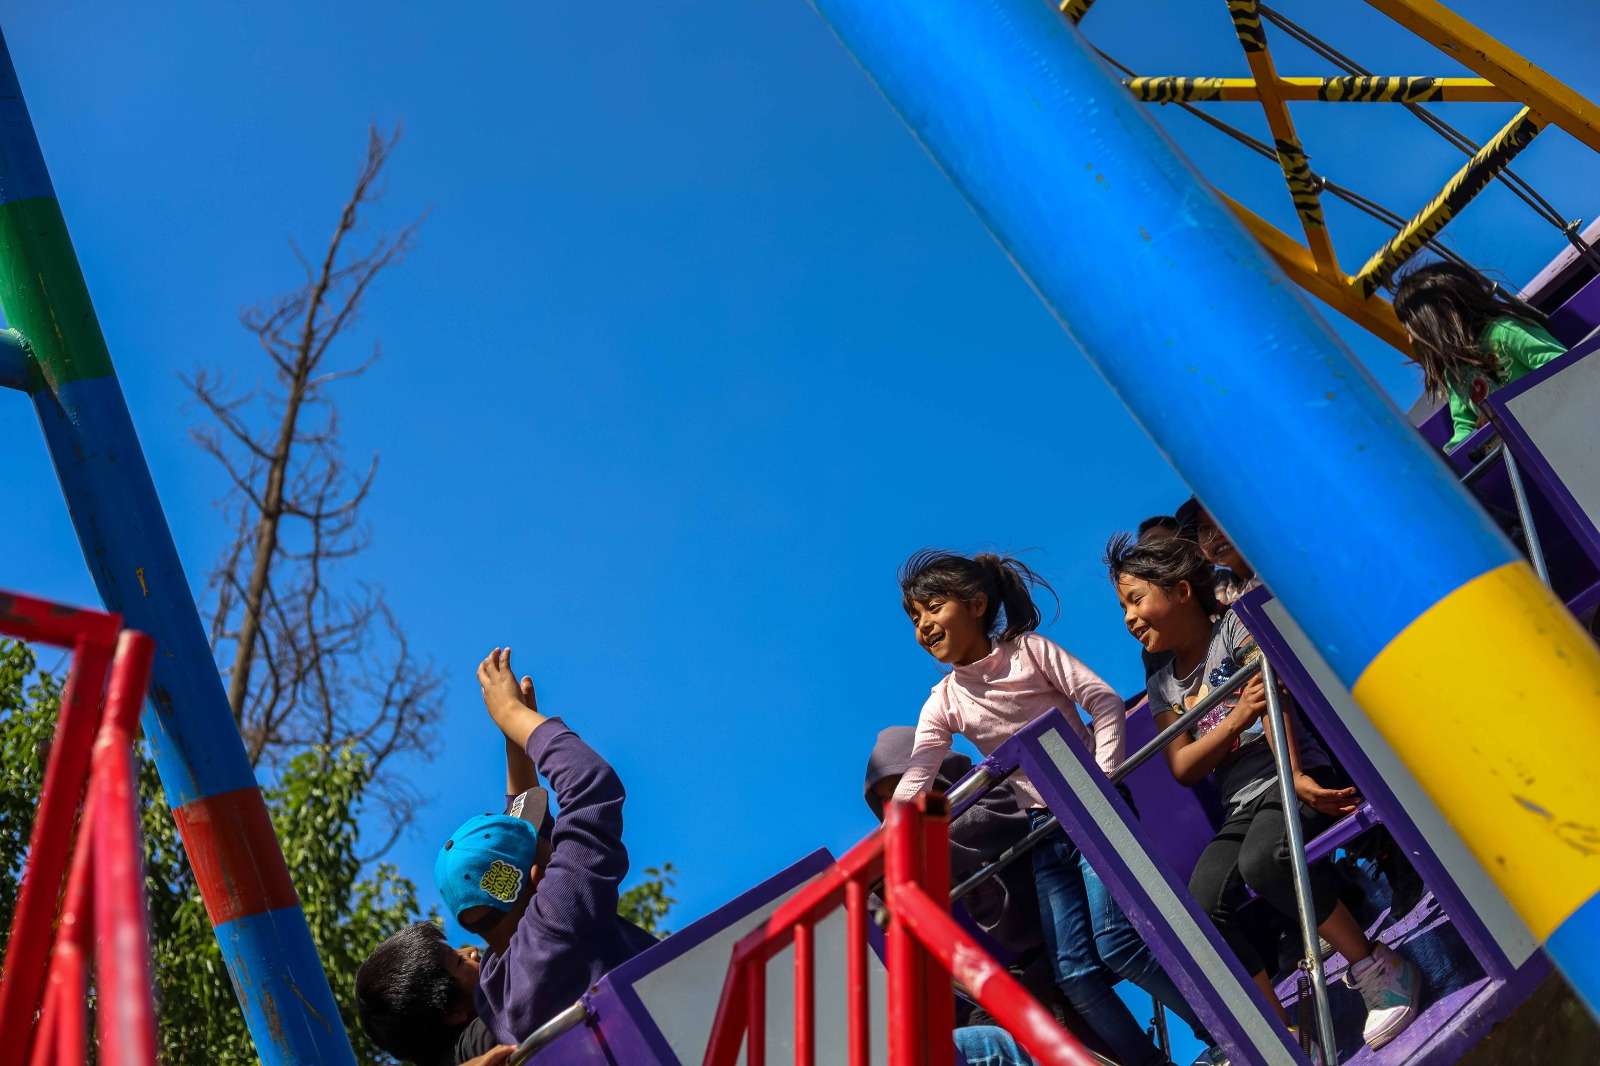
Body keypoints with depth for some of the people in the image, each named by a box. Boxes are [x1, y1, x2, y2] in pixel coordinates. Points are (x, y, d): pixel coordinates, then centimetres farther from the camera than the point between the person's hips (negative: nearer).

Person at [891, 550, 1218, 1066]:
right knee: (1074, 973, -5)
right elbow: (912, 785, -4)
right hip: (1047, 833, 5)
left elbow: (1106, 703, -7)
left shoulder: (1029, 651, -4)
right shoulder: (943, 705, 5)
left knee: (1115, 942, -18)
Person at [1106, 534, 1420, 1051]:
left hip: (1293, 777, -5)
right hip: (1241, 808, 5)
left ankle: (1378, 967, -18)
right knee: (1200, 907, -22)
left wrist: (1295, 775, -28)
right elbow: (1183, 769, 5)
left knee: (1263, 860, -37)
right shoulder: (1162, 685, 17)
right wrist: (1235, 719, -13)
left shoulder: (1233, 627, 3)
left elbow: (1272, 698, -12)